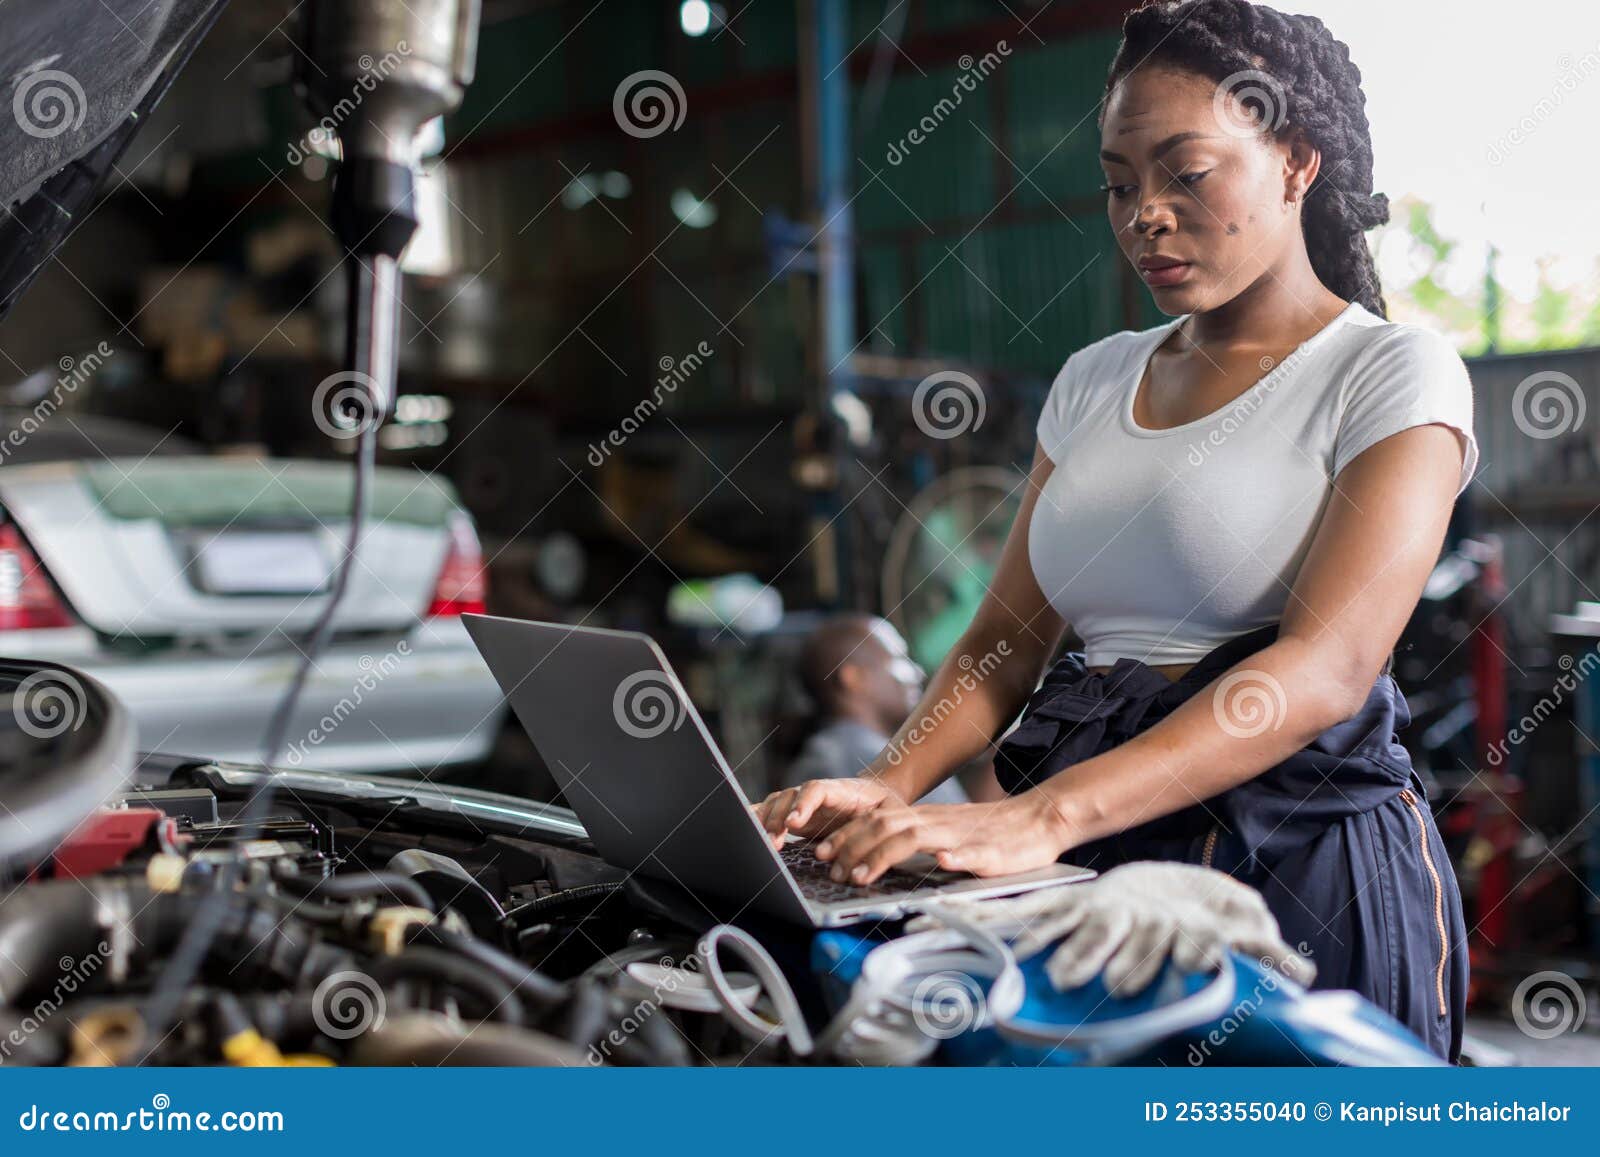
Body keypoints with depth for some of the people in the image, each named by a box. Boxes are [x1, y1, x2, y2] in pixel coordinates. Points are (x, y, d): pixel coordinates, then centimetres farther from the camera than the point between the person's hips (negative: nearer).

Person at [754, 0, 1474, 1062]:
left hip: (1300, 862, -4)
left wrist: (1042, 818, -29)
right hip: (1096, 861, 4)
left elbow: (1326, 666, -17)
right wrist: (889, 789, -10)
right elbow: (1005, 640, 12)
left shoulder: (1394, 372, -3)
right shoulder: (1095, 381, 15)